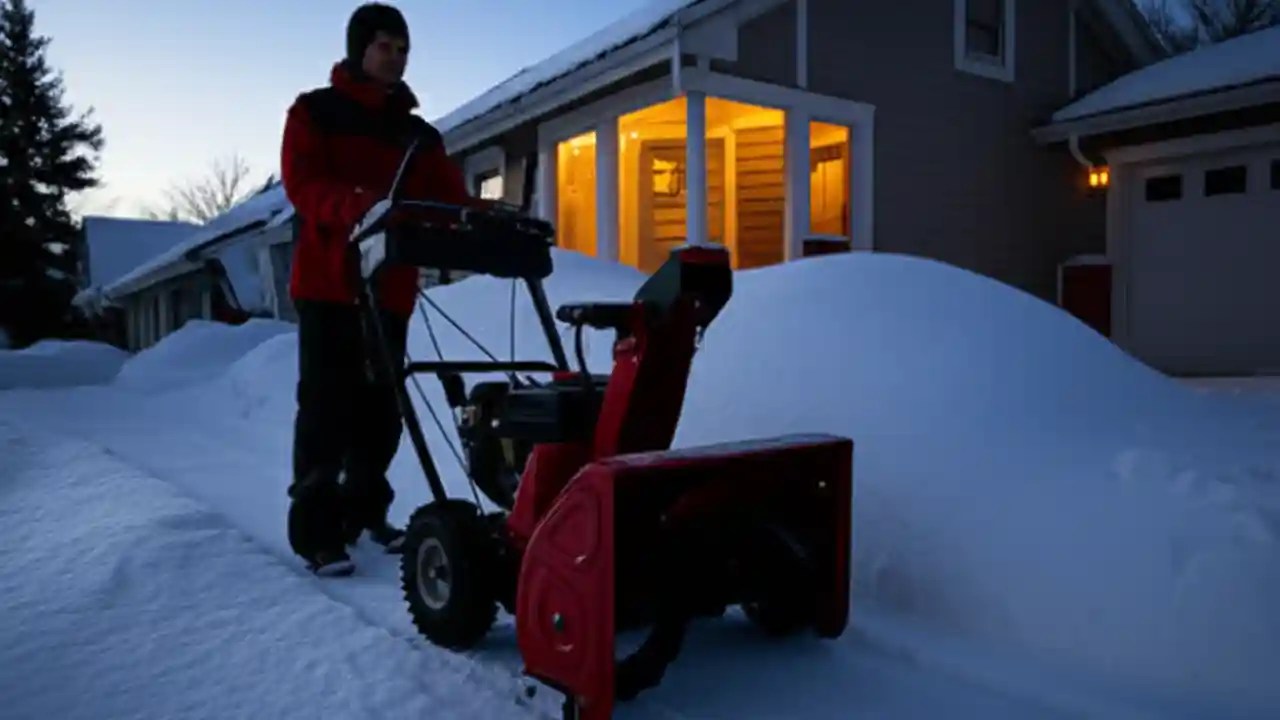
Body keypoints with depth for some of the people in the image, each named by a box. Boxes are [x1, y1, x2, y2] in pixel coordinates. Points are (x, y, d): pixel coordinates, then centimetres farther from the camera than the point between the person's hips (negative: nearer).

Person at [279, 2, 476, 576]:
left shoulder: (418, 135, 18)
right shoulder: (314, 112, 6)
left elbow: (450, 199, 5)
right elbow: (303, 185, -10)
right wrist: (360, 206, -31)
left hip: (391, 290, 5)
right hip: (328, 285, -4)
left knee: (382, 409, 9)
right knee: (327, 406, -6)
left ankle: (365, 512, 23)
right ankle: (315, 529, -1)